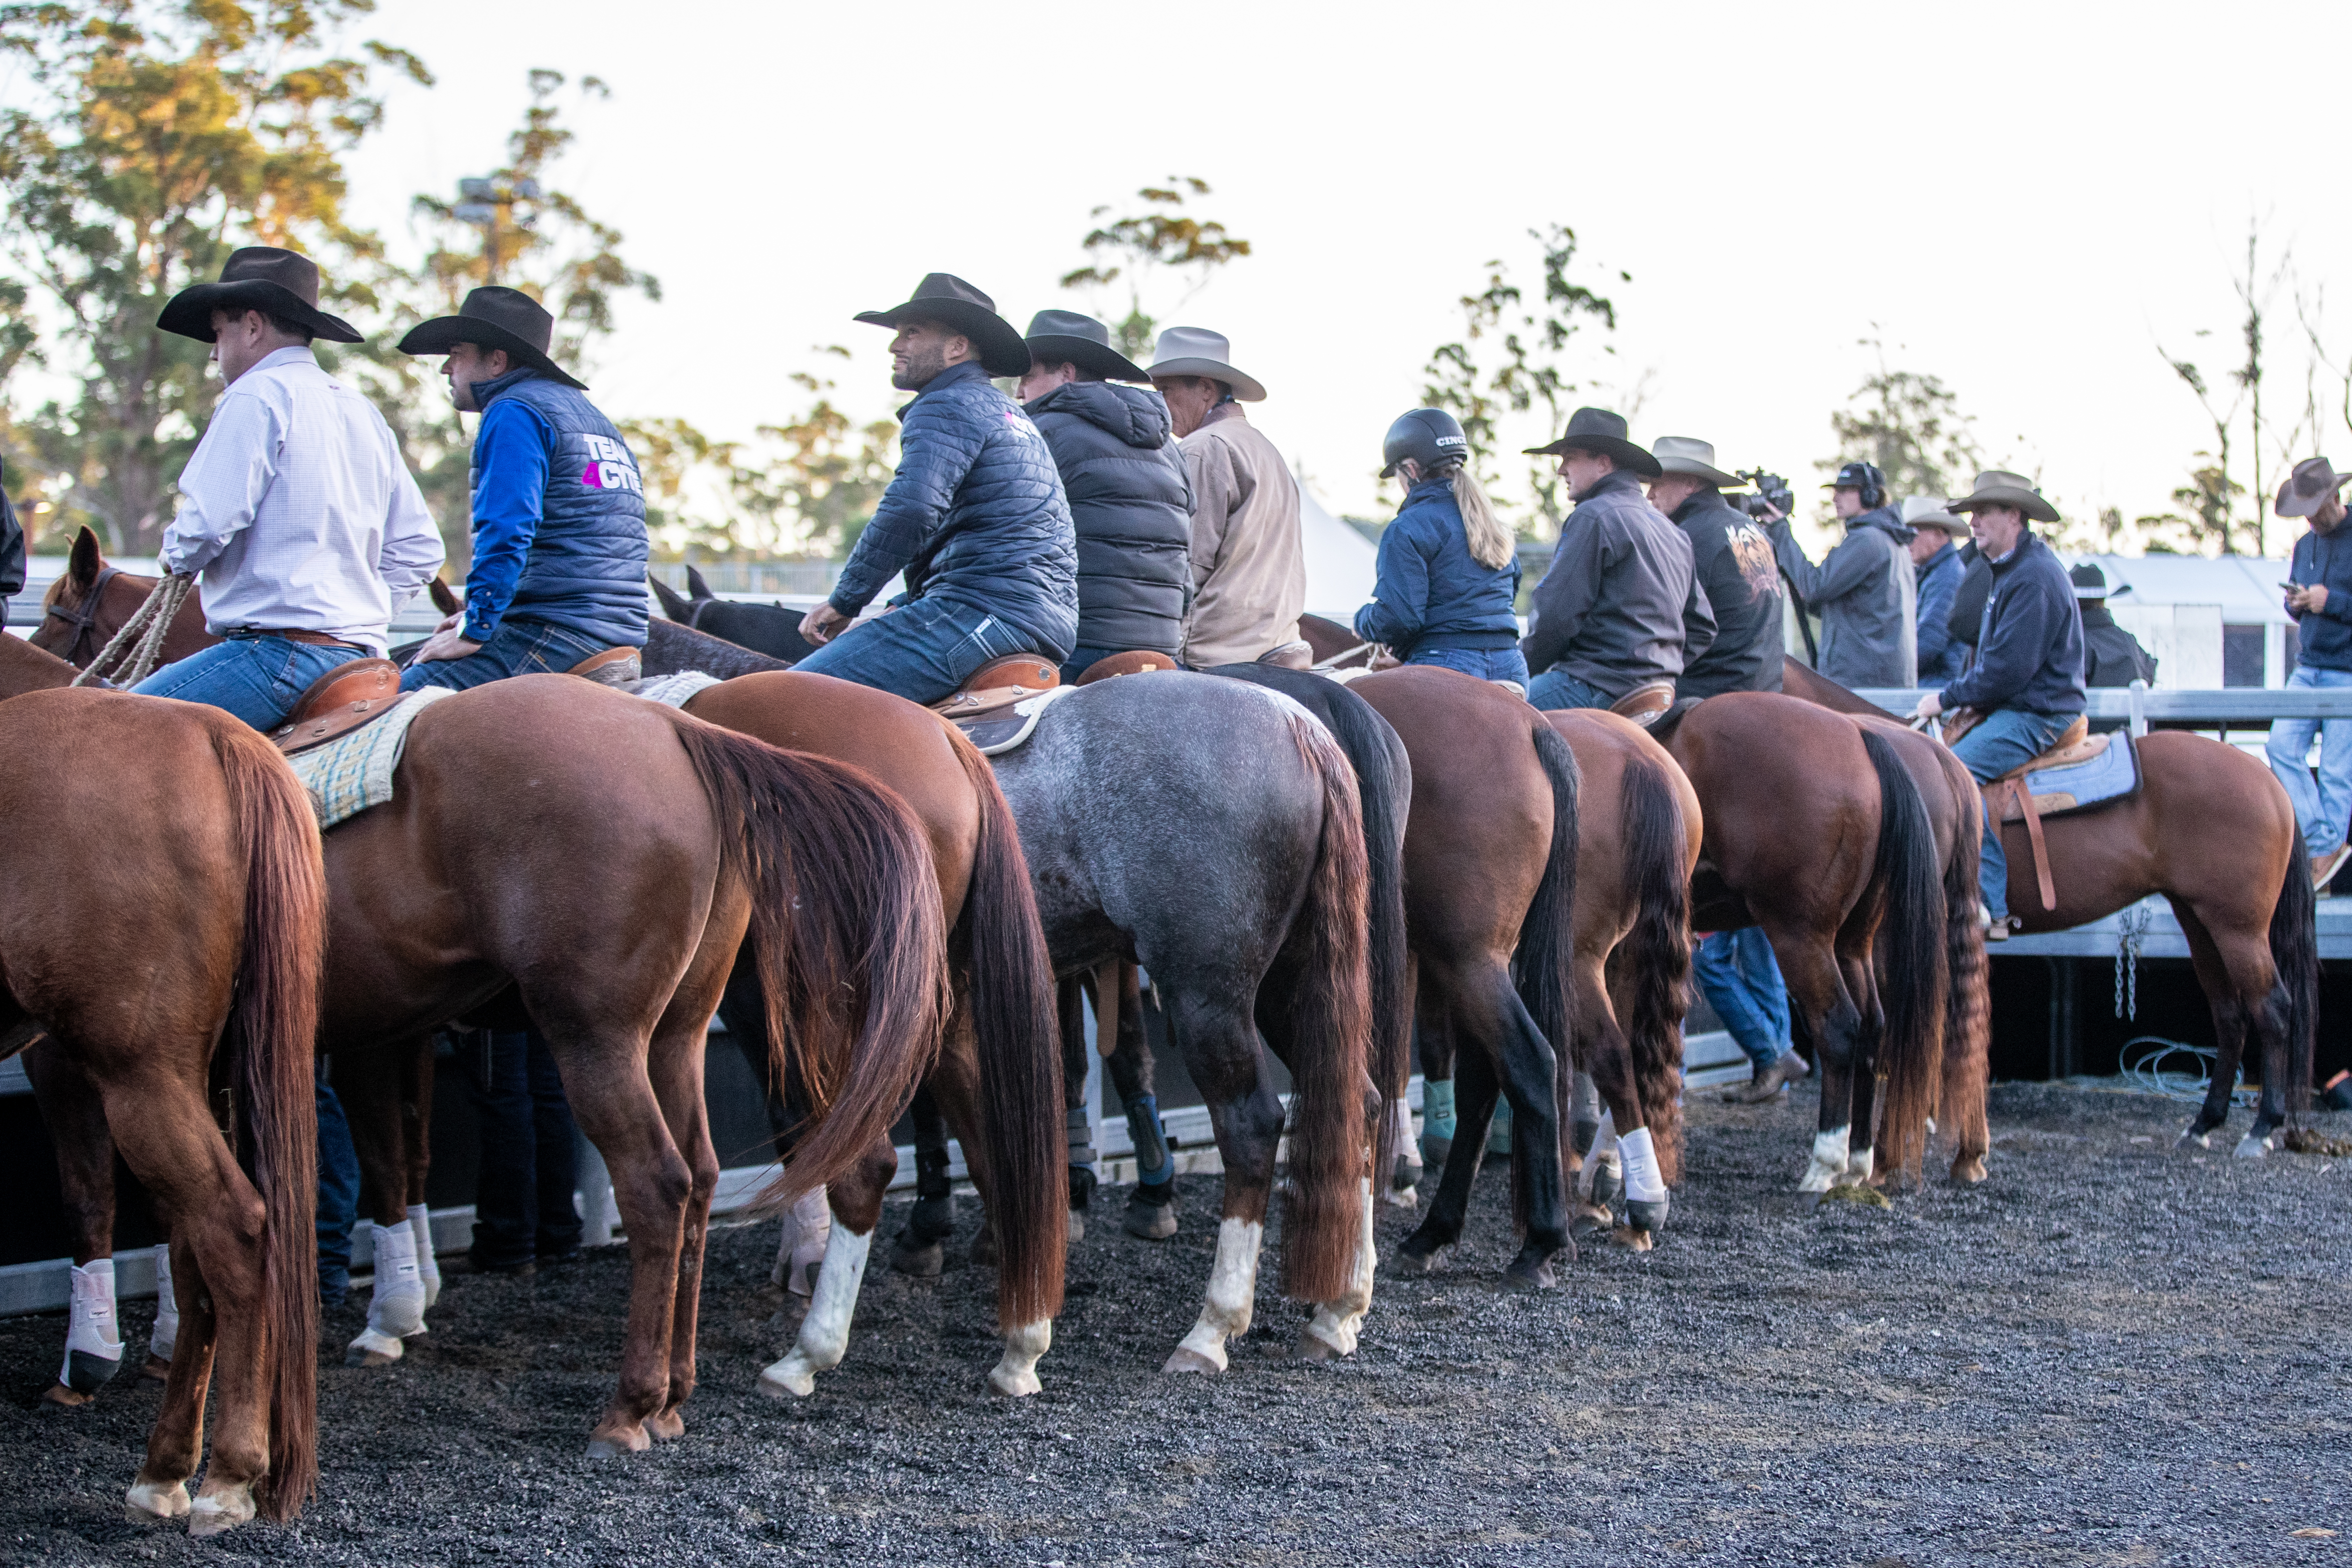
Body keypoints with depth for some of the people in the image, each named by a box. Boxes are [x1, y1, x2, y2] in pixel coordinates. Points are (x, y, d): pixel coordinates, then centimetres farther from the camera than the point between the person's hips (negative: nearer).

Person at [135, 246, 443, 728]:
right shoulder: (363, 412, 19)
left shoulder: (257, 395, -6)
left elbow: (206, 525, -15)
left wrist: (175, 555, 7)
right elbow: (418, 551, 20)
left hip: (281, 651, -9)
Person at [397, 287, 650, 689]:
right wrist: (479, 615, 24)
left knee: (401, 697, -15)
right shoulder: (587, 412, 25)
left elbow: (505, 534, -18)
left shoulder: (514, 412, -5)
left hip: (556, 640, -10)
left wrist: (473, 632, -14)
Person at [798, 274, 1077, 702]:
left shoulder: (947, 406, -4)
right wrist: (896, 612, 27)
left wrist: (845, 601, -10)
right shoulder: (1012, 415, 29)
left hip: (989, 612, -11)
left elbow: (909, 510, -21)